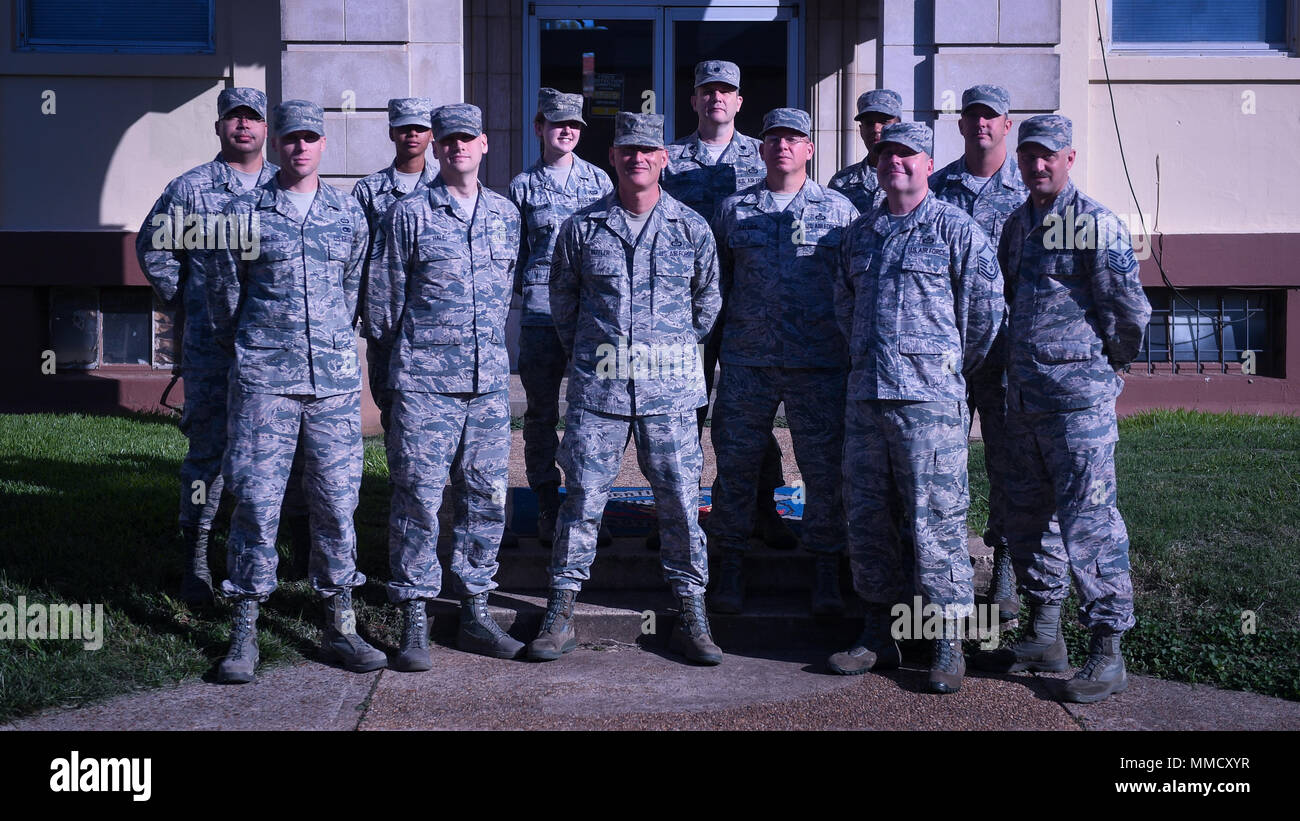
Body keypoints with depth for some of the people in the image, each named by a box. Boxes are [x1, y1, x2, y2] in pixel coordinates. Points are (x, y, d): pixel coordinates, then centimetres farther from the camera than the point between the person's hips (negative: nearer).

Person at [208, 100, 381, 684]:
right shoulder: (245, 212, 3)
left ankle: (340, 628, 15)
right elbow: (223, 290, 10)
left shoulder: (349, 213, 9)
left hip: (335, 378, 2)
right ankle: (244, 633, 7)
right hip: (263, 379, -2)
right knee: (256, 501, -2)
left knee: (336, 500, 5)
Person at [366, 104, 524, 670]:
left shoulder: (506, 214, 12)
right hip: (423, 381, -4)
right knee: (418, 496, -4)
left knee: (487, 495, 6)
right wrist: (395, 356, 12)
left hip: (489, 380, 4)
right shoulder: (410, 214, -1)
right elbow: (383, 295, 5)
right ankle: (414, 620, 5)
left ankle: (475, 612, 18)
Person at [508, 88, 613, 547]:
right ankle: (548, 510, 13)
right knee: (541, 412, 3)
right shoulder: (523, 186, 9)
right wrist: (524, 286, 2)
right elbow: (514, 252, 13)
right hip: (541, 309, -1)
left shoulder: (599, 180, 11)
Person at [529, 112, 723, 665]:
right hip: (596, 390, 0)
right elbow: (562, 300, 15)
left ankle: (691, 617, 15)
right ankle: (560, 614, 13)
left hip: (670, 390, 0)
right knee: (582, 500, 3)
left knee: (680, 501, 3)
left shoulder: (692, 228, 4)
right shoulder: (582, 227, 4)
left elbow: (708, 301, 15)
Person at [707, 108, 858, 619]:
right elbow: (716, 283, 16)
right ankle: (730, 572, 16)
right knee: (735, 463, 3)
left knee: (825, 469, 1)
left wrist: (856, 349, 3)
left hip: (820, 364, -1)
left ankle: (827, 578, 13)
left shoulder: (839, 211, 7)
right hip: (746, 361, 1)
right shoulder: (733, 210, 11)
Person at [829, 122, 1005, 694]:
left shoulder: (956, 229, 0)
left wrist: (954, 369, 7)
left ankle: (948, 644, 4)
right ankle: (878, 636, 19)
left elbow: (987, 306, 0)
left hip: (929, 398, -6)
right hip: (864, 395, 6)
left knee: (935, 520, -5)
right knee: (867, 519, 9)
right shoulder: (860, 232, 17)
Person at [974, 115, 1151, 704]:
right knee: (1026, 517, 13)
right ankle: (1044, 635, 26)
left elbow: (1131, 310, -8)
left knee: (1089, 522, -6)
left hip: (1079, 399, -8)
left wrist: (1106, 364, 5)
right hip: (1023, 396, 8)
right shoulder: (1015, 225, 14)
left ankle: (1107, 651, 3)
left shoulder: (1098, 225, -9)